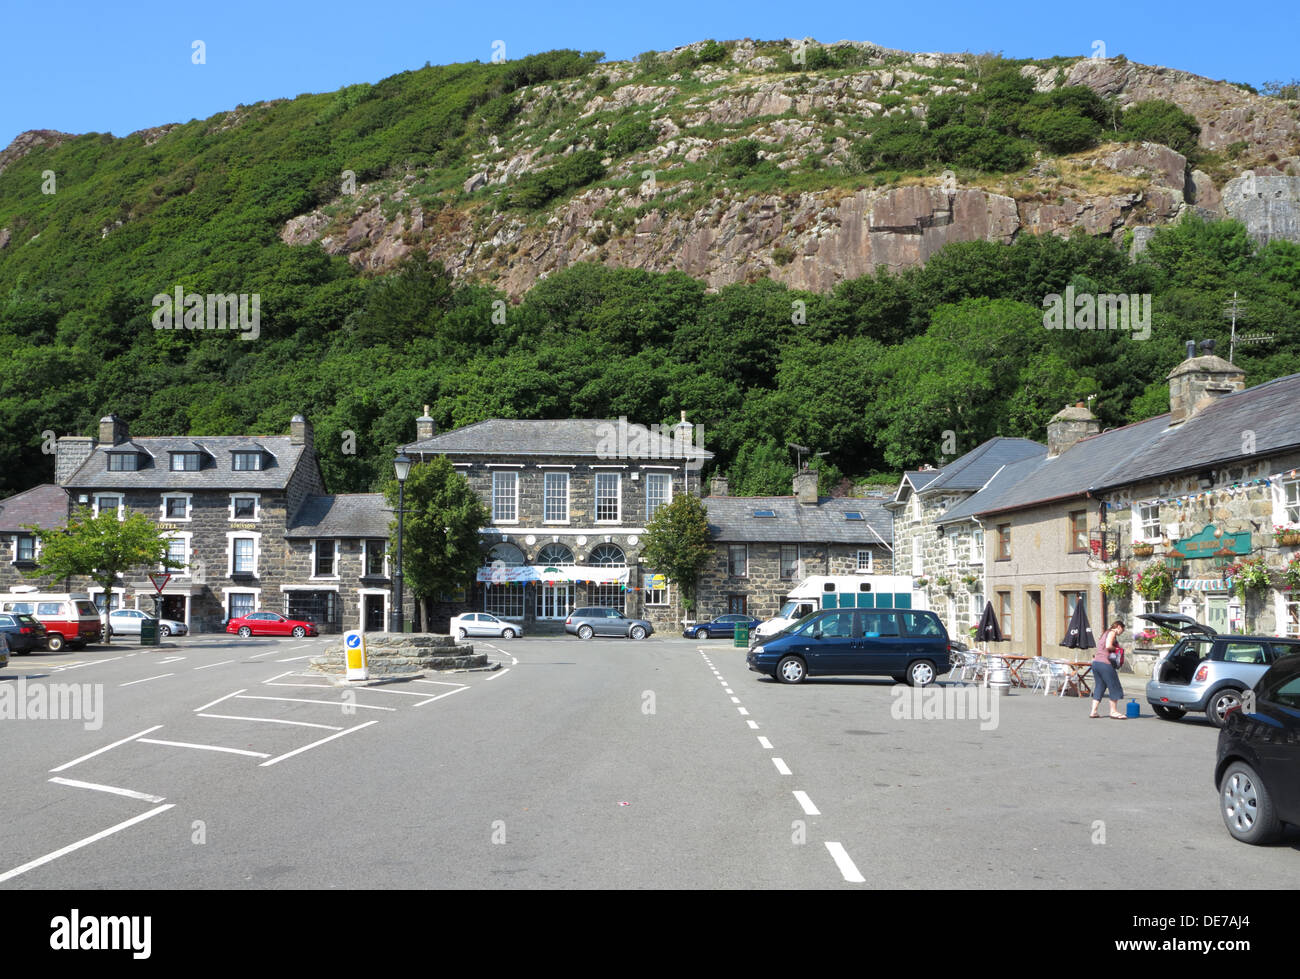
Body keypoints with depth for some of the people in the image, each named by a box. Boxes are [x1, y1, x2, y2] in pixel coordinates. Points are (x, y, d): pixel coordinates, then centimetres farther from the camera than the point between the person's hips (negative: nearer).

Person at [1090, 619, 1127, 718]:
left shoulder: (1106, 633, 23)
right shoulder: (1112, 632, -4)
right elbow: (1108, 646, -18)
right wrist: (1117, 649, -1)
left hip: (1096, 662, 9)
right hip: (1105, 663, -9)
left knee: (1099, 686, 12)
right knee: (1114, 687, 2)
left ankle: (1093, 711, 10)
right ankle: (1114, 711, 7)